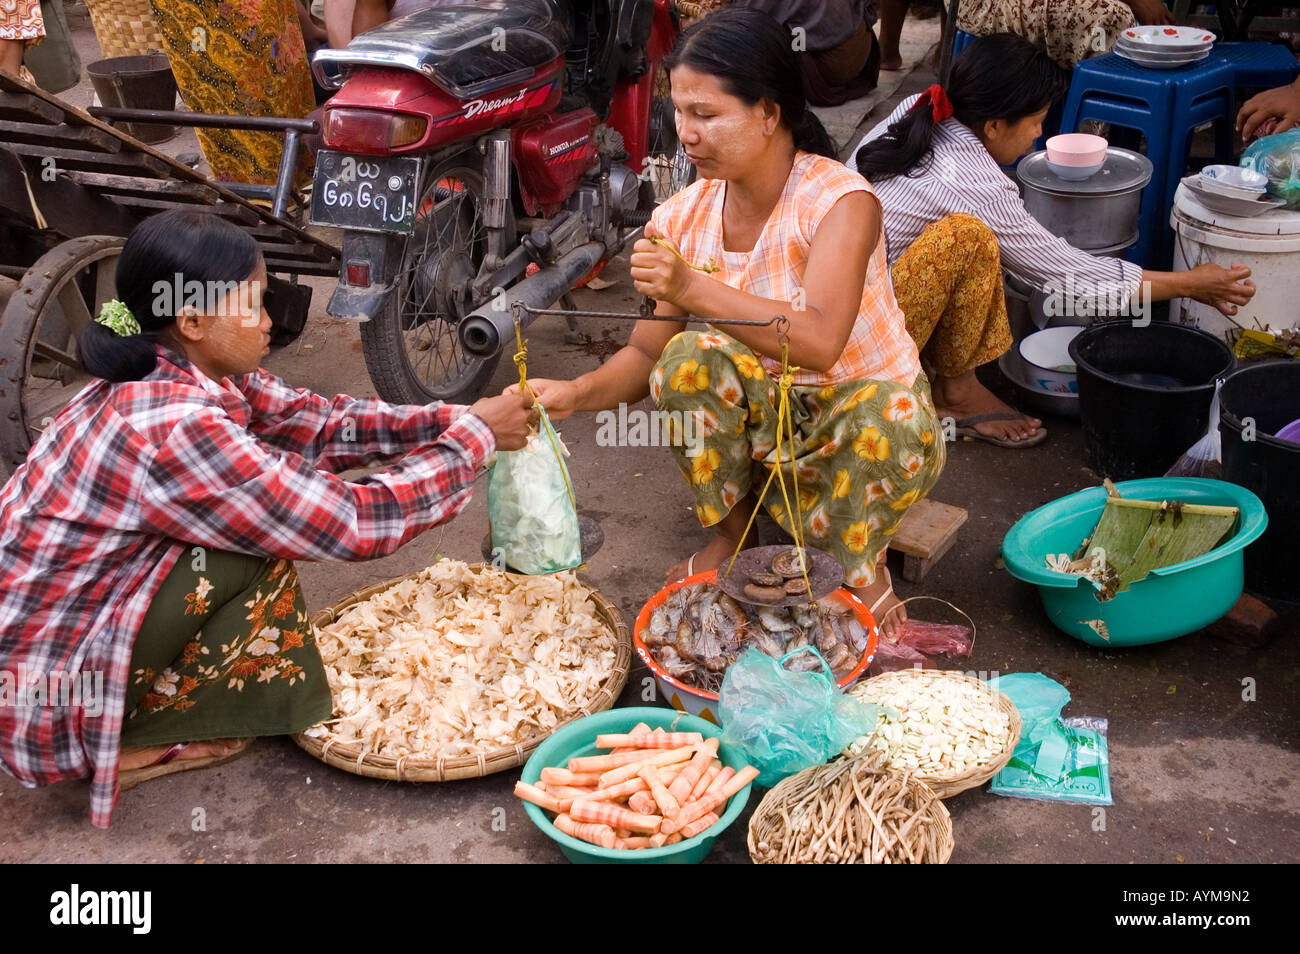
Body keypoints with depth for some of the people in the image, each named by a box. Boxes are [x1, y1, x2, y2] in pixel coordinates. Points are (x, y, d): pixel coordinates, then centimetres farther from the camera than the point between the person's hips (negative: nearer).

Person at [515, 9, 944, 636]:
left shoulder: (839, 200, -23)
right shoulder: (687, 217, -7)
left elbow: (819, 342, -38)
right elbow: (649, 352, -4)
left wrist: (694, 287, -47)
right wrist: (578, 394, -24)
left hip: (865, 405, -3)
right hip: (765, 413, 4)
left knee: (891, 422, -38)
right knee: (689, 359, -26)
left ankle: (859, 565, -6)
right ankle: (731, 531, -3)